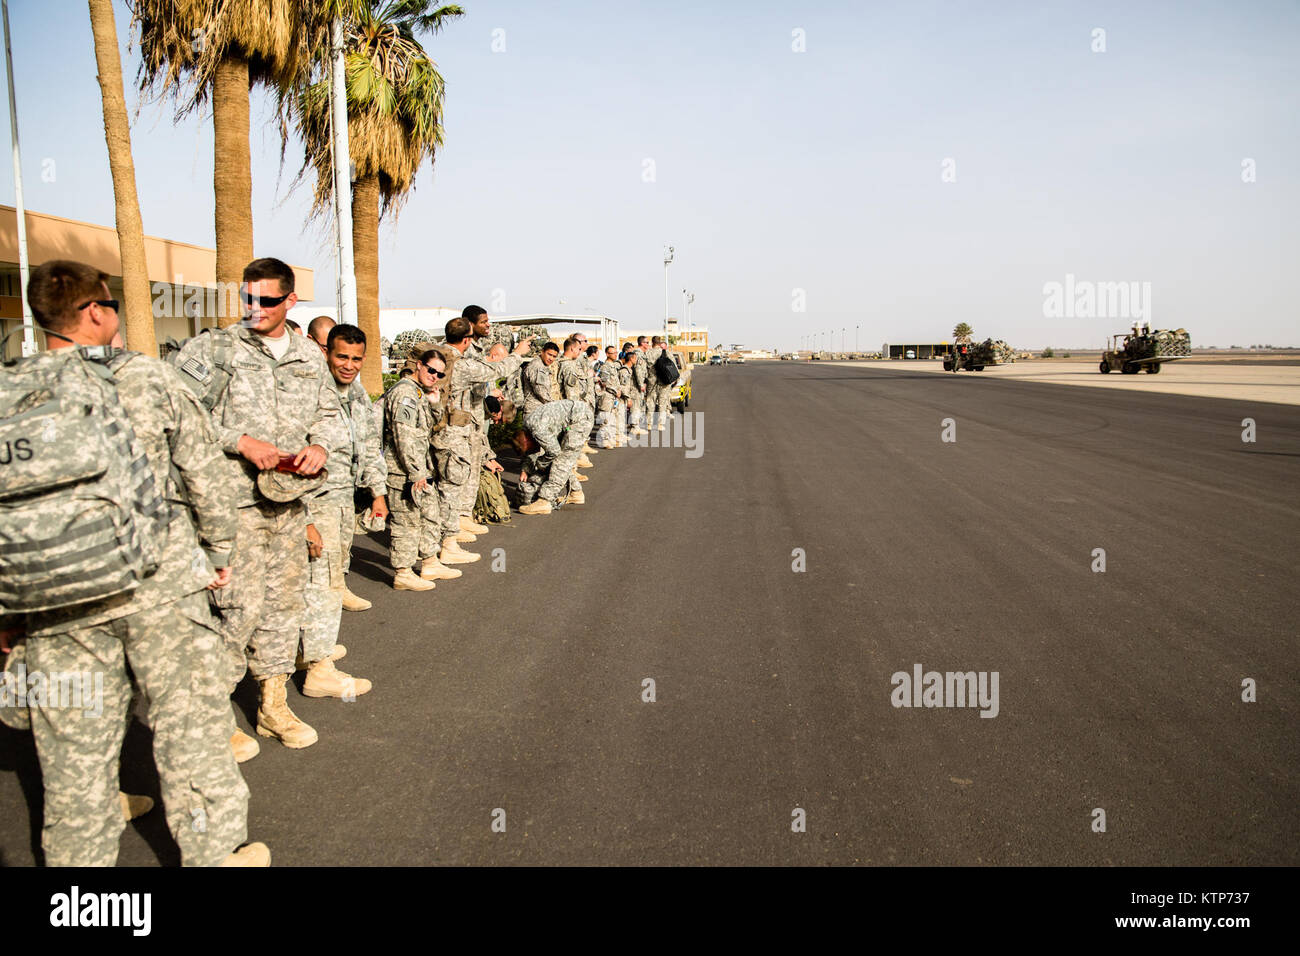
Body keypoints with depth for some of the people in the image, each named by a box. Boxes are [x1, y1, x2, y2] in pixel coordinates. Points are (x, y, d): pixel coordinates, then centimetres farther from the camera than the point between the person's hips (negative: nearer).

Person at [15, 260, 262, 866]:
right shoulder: (148, 378, -5)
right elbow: (203, 473, -1)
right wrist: (218, 552, 11)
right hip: (162, 585, -2)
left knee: (74, 748, 14)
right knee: (189, 723, 10)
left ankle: (82, 857, 29)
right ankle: (216, 853, 22)